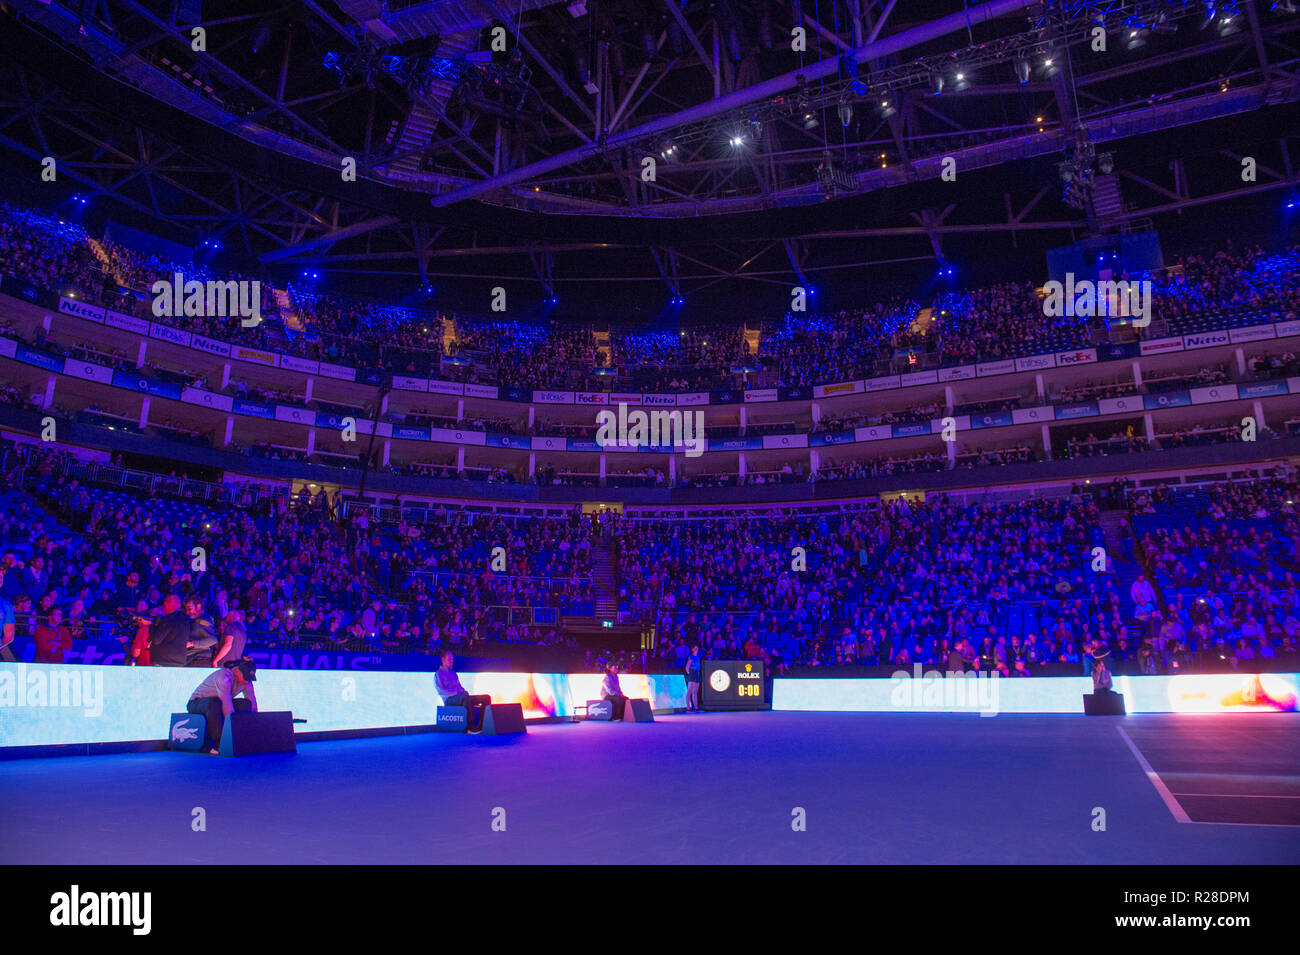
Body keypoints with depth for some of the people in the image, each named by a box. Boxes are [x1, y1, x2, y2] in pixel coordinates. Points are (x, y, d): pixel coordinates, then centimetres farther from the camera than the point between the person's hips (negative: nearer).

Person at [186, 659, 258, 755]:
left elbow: (253, 704, -5)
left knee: (246, 704, -16)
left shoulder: (246, 680, -8)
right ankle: (218, 745, -33)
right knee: (214, 703, -39)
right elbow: (227, 704, -35)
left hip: (219, 704, 6)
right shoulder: (224, 676, -30)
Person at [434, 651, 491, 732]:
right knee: (465, 698, -42)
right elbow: (440, 691, -7)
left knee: (486, 697, -11)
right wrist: (456, 693, -15)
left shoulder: (453, 673, 27)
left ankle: (481, 726, -22)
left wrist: (464, 692, 2)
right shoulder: (438, 674, 4)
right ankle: (472, 727, -41)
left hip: (460, 698, 8)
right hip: (449, 700, -8)